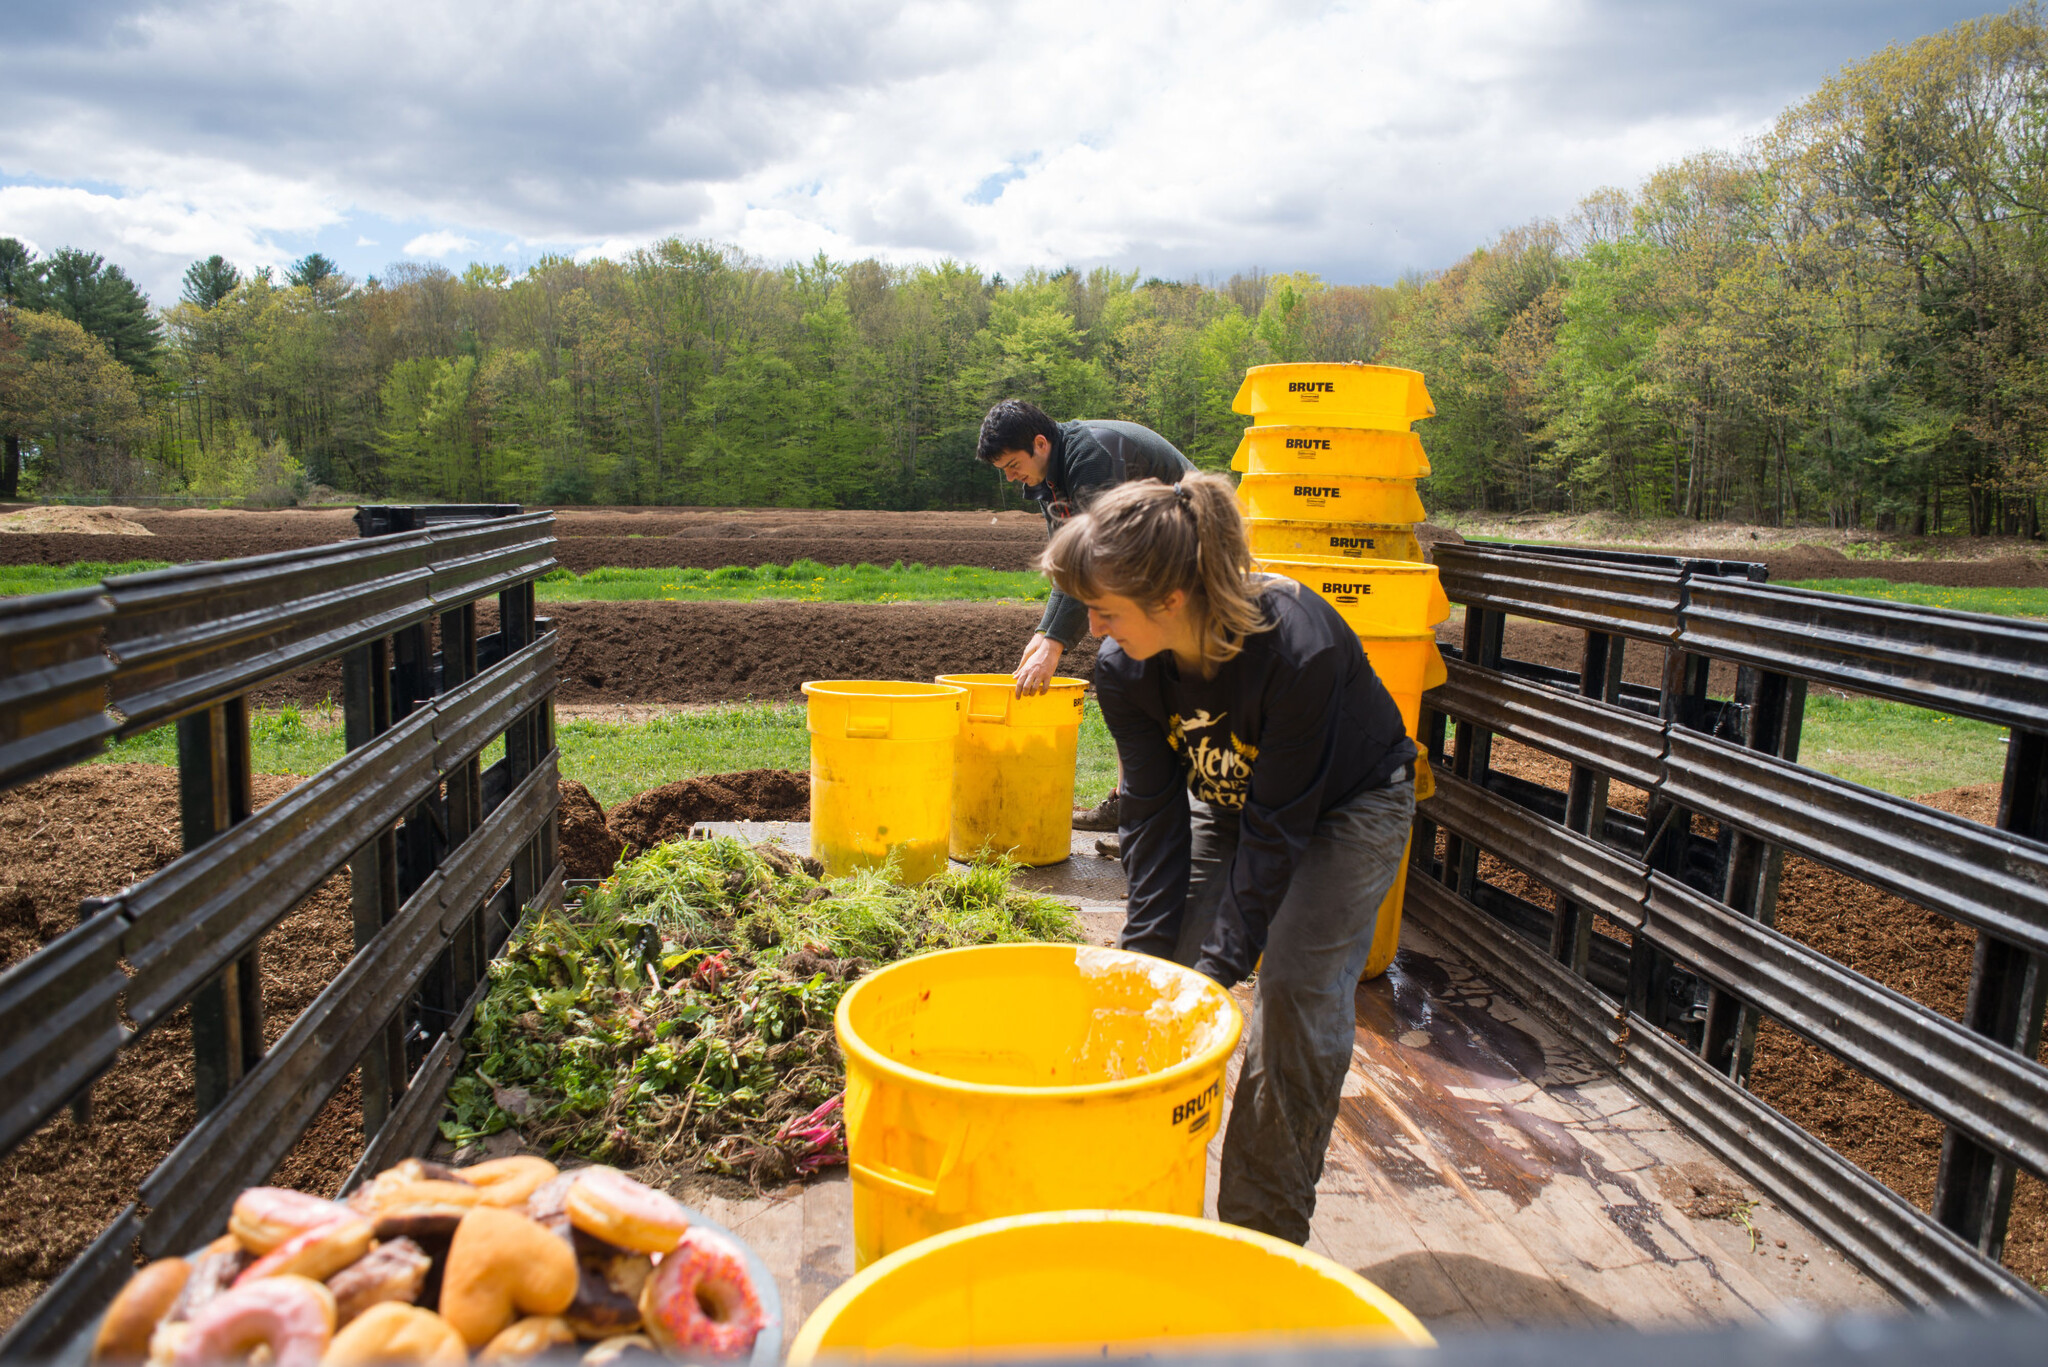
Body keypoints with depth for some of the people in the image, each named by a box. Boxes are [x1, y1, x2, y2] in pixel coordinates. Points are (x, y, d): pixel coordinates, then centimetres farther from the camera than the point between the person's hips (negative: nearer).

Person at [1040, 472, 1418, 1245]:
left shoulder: (1299, 651, -39)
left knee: (1297, 992, -14)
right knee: (1169, 967, -5)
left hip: (1348, 805, -4)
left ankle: (1265, 1228, 4)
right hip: (1224, 800, 5)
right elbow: (1154, 814, -16)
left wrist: (1221, 965, -28)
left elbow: (1277, 828, -31)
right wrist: (1146, 952, -20)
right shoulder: (1124, 668, -22)